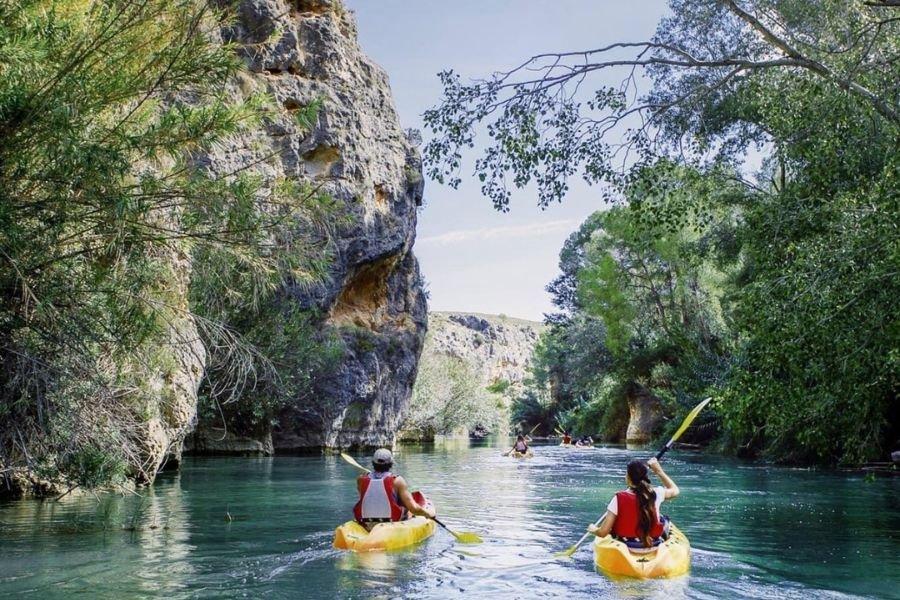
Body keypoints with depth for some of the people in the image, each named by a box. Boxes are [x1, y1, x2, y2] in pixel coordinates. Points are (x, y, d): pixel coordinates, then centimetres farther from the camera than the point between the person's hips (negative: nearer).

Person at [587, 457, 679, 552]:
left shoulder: (618, 499, -19)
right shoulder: (655, 494, -14)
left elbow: (602, 533, -17)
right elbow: (674, 490, 10)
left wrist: (593, 529, 5)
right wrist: (659, 471, 13)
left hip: (628, 548, -1)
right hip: (654, 546, 1)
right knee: (664, 519, 29)